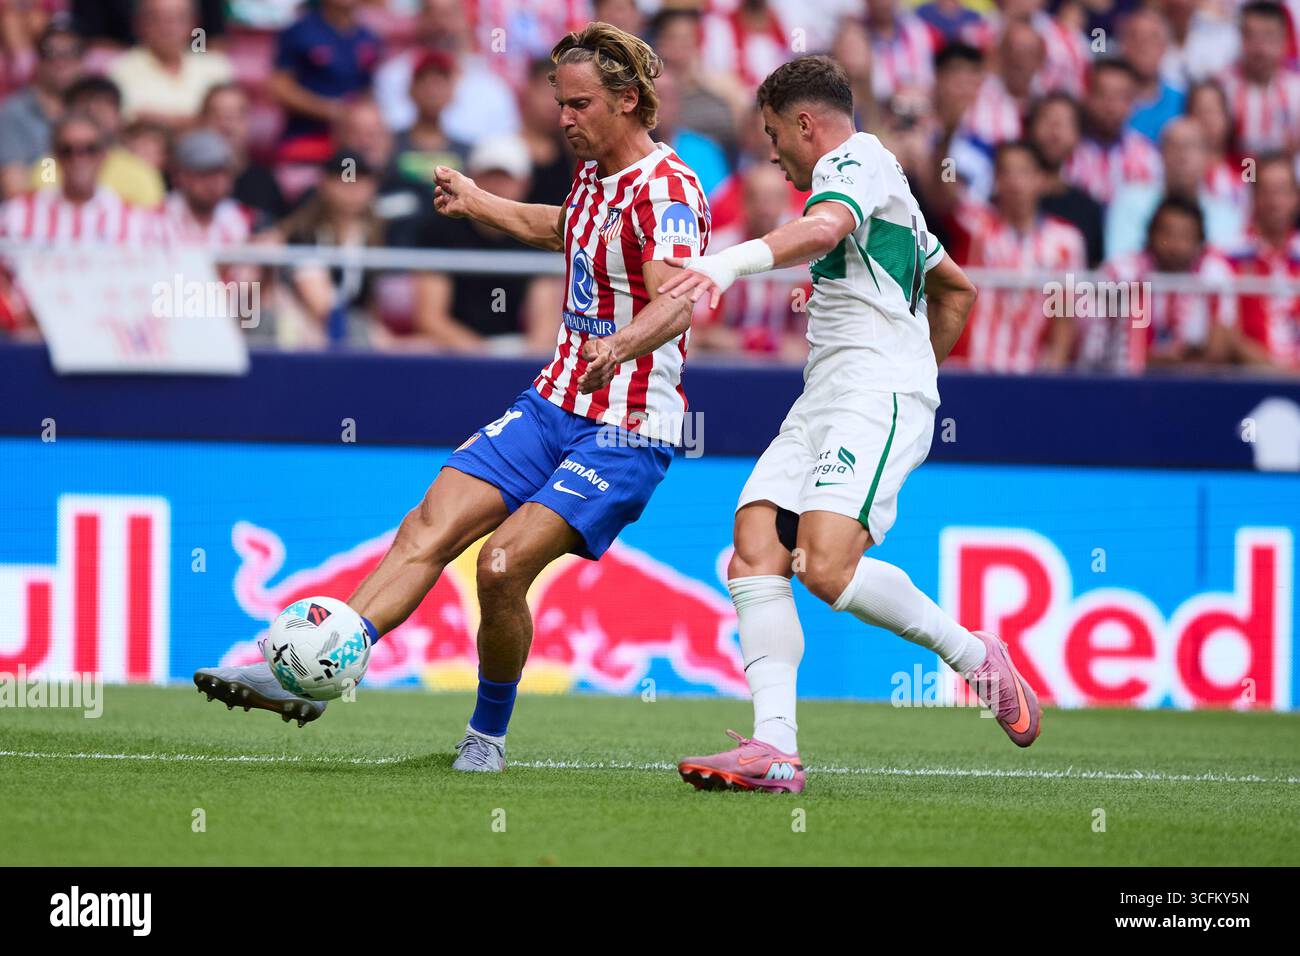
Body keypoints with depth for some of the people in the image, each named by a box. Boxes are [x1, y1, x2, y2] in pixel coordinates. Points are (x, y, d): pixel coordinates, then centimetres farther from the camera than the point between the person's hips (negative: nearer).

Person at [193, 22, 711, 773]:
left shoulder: (666, 189, -16)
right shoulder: (595, 174, 12)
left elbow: (677, 301, -35)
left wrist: (621, 344, -53)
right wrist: (477, 202, 39)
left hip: (626, 431, -8)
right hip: (555, 403, 8)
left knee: (504, 563, -19)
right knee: (429, 528, -7)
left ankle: (488, 734, 2)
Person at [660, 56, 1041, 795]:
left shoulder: (855, 159, -3)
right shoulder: (883, 183, 29)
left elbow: (824, 228, -28)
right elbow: (959, 290, 41)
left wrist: (731, 262, -44)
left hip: (878, 397, -10)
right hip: (824, 401, 10)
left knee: (827, 564, -25)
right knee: (756, 553, -9)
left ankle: (974, 655, -3)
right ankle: (776, 748, -19)